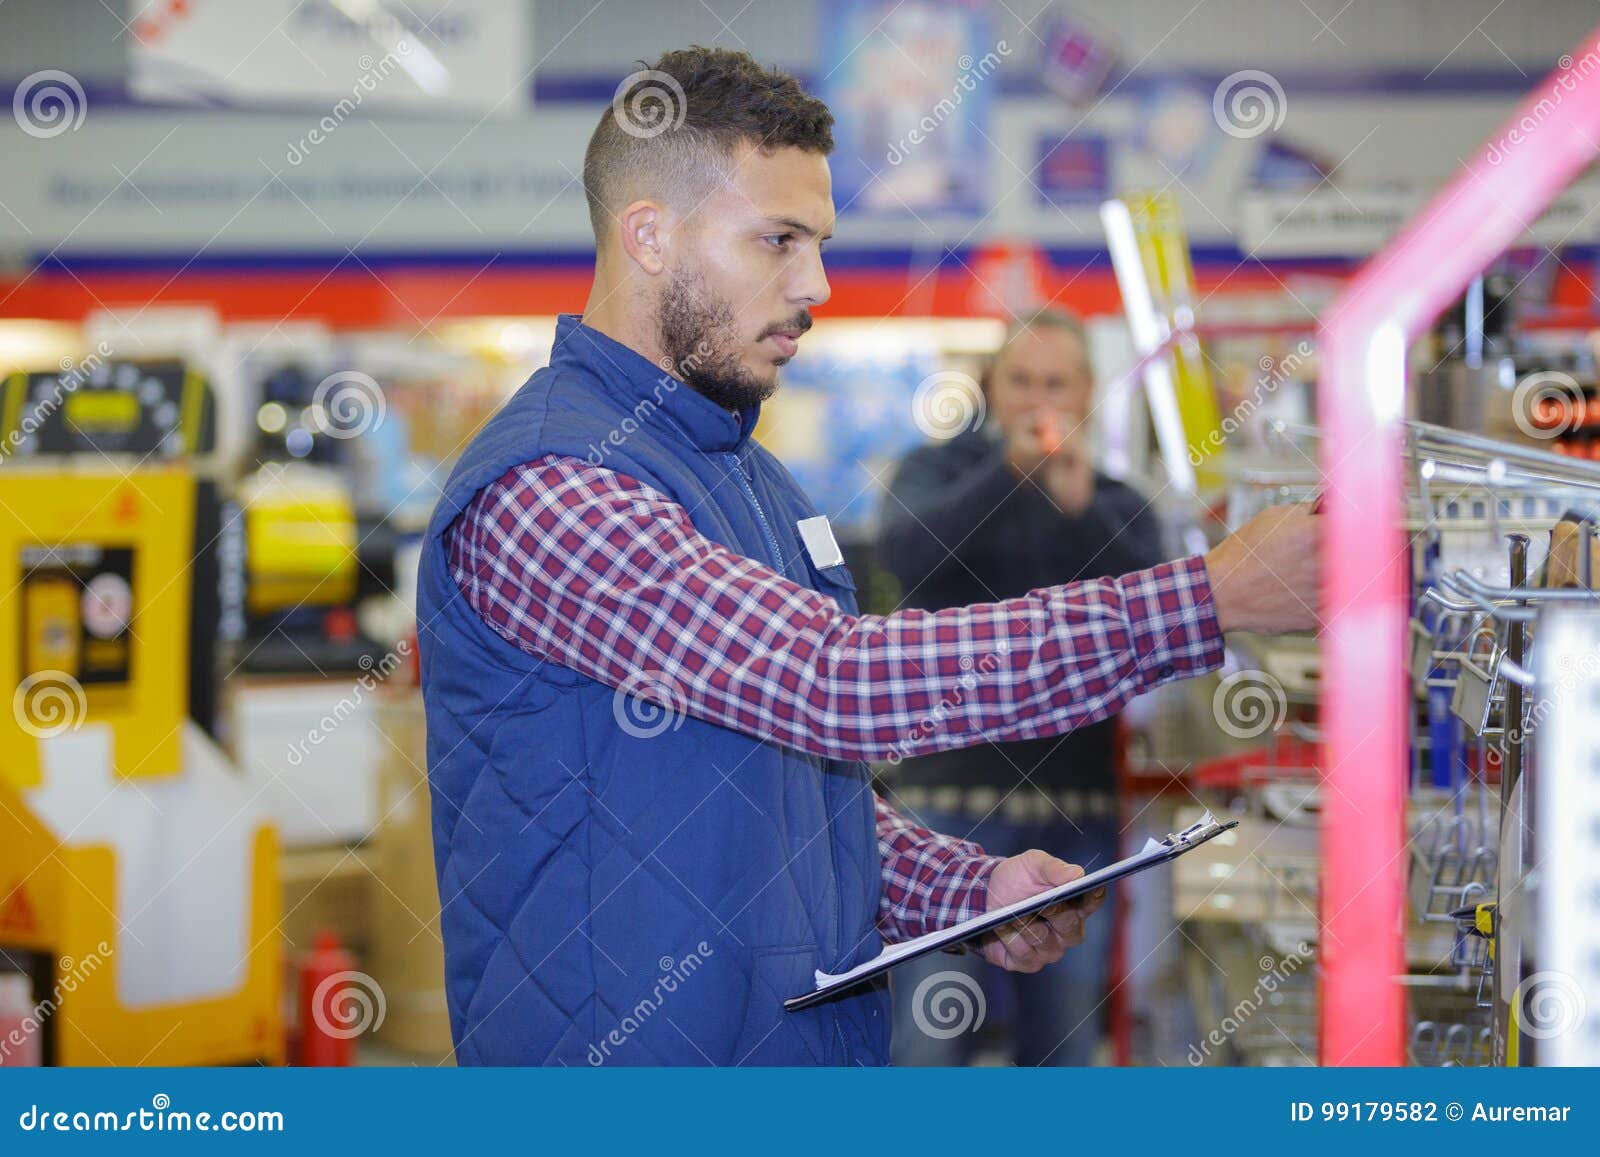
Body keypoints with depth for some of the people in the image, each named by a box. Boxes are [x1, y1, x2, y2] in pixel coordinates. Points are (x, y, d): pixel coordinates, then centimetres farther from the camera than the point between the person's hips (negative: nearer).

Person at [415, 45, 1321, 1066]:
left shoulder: (748, 474, 15)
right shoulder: (543, 490, -17)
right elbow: (837, 679, -26)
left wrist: (970, 891, 1)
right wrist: (1209, 603, -24)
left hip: (825, 1043, 8)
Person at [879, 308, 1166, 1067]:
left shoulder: (1119, 506, 12)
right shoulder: (941, 470, 7)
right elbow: (903, 554, -15)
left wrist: (1080, 506, -20)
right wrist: (1008, 469, -26)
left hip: (1076, 811, 3)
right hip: (950, 794, -3)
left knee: (1063, 1046, 8)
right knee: (929, 1043, -7)